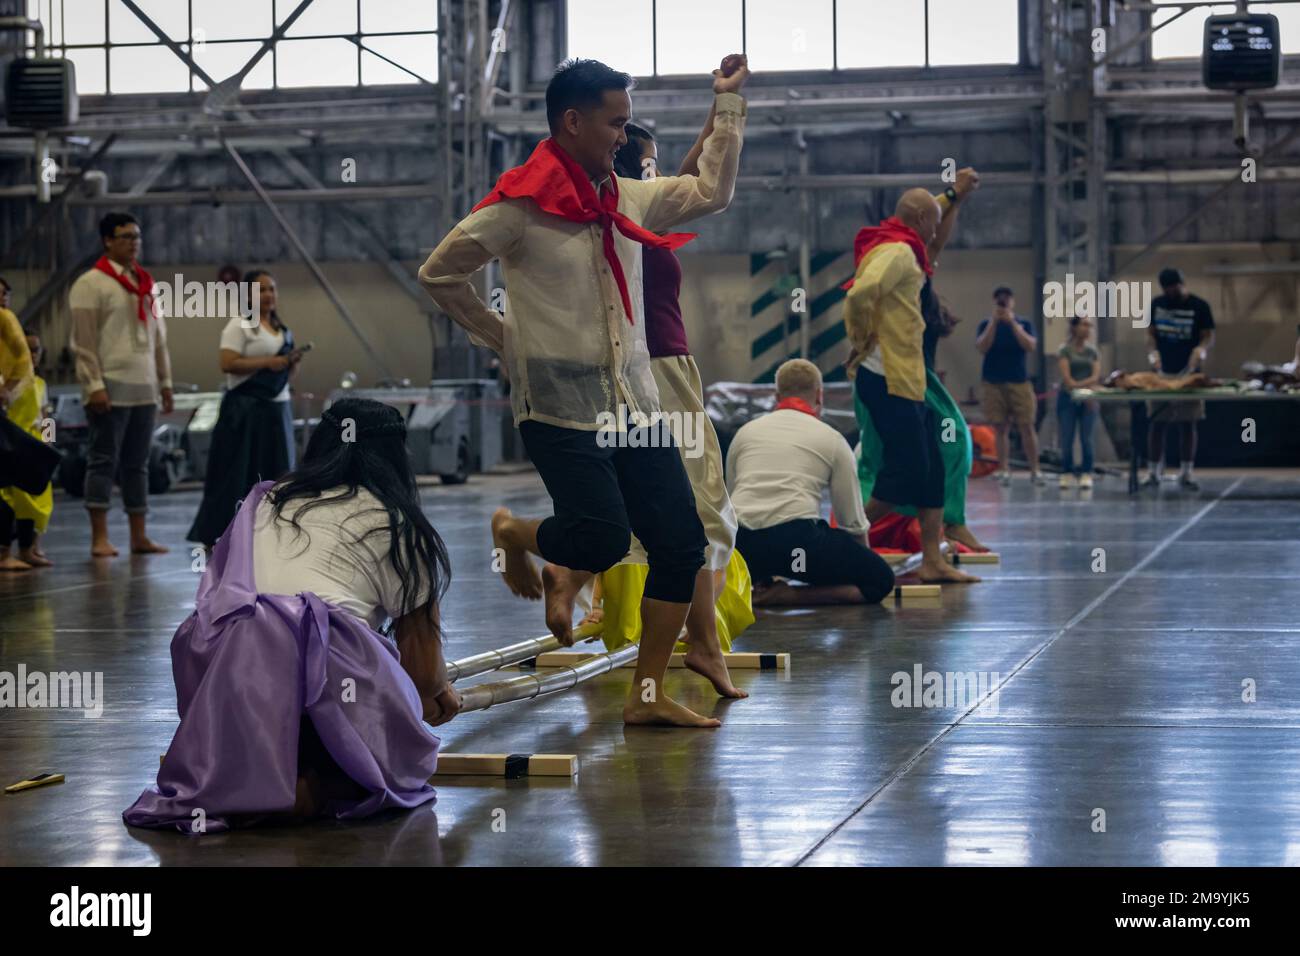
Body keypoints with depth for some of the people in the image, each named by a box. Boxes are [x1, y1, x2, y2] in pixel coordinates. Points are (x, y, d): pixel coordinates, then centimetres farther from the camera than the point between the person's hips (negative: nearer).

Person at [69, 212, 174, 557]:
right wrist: (94, 385, -16)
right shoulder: (91, 284, -4)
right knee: (104, 461, -5)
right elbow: (84, 341, -9)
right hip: (110, 390, -6)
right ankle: (99, 538, -2)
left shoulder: (146, 285, 16)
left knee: (137, 463, 8)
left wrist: (165, 382, 15)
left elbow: (159, 338, 19)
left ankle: (139, 536, 12)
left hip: (144, 390, 6)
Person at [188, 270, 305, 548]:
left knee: (275, 472, 5)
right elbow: (228, 364, -16)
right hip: (246, 408, -7)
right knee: (237, 474, -7)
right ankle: (214, 535, -3)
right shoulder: (239, 325, -5)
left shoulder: (282, 329, 16)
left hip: (277, 407, 7)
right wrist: (266, 362, -21)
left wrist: (292, 363, 0)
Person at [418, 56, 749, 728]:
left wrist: (727, 103, 16)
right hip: (561, 410, -6)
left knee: (681, 543, -1)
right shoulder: (519, 205, -8)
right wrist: (502, 338, 0)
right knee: (604, 537, -17)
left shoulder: (629, 199, 12)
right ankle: (513, 533, 18)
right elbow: (439, 274, -3)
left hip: (633, 406, 7)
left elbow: (711, 192, 17)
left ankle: (648, 694, 10)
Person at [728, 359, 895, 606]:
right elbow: (852, 521, 18)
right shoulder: (831, 438, 14)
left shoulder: (746, 431, 23)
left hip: (741, 548, 5)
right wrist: (863, 562, 38)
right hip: (794, 539, -5)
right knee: (880, 579, 8)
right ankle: (791, 595, -11)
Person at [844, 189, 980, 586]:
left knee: (931, 468, 9)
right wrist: (863, 340, -16)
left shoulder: (898, 250, 17)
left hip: (906, 378, 11)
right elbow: (861, 293, -31)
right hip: (889, 378, -11)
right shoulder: (898, 251, -14)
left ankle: (933, 560, 10)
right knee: (907, 470, -8)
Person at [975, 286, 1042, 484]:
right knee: (1001, 428, 1)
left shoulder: (1023, 323, 6)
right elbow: (982, 347, -9)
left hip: (1020, 382, 0)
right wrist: (994, 322, -15)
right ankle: (1004, 470, 3)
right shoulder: (987, 325, 7)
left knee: (1026, 427, -4)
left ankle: (1035, 470, 1)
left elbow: (1030, 346, -9)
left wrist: (1012, 323, -15)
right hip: (994, 383, 0)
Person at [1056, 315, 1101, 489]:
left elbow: (1096, 377, 0)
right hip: (1068, 398, -2)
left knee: (1086, 438, -3)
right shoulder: (1065, 350, -1)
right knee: (1067, 439, -2)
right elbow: (1066, 378, -10)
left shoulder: (1092, 352, 10)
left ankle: (1086, 474, 2)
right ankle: (1067, 474, 7)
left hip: (1087, 400, 3)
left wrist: (1079, 385, -16)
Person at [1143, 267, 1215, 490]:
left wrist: (1201, 350, -23)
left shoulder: (1199, 306, 0)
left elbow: (1209, 336, -1)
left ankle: (1185, 472, 5)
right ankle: (1154, 470, 7)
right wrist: (1153, 353, -11)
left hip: (1187, 372, -2)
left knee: (1188, 423, 0)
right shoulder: (1156, 304, 8)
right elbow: (1150, 333, 9)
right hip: (1162, 372, 2)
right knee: (1157, 422, 0)